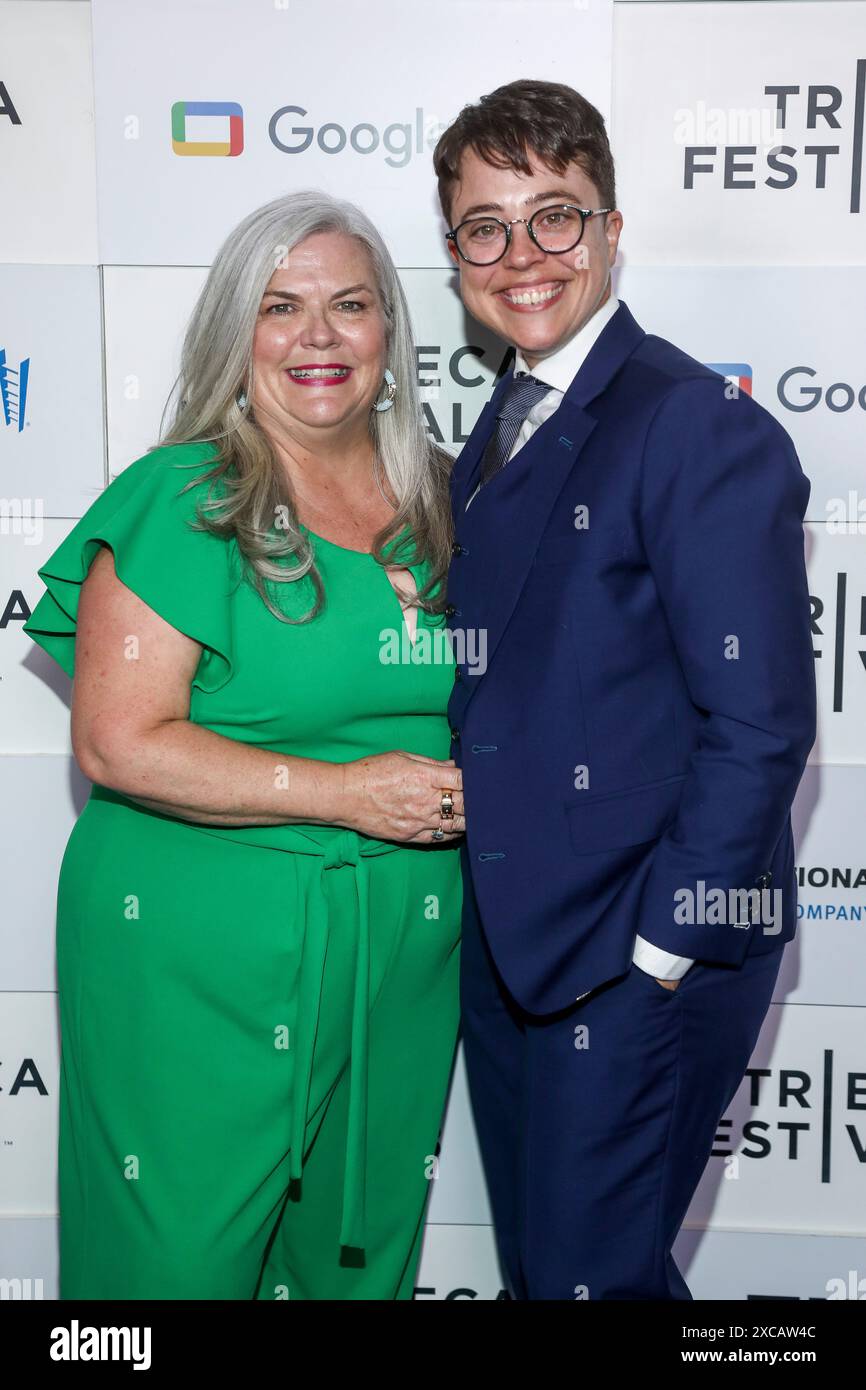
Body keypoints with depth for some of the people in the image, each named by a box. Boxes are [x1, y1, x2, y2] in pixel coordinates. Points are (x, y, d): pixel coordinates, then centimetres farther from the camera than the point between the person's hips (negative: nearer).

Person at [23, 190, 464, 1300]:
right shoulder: (178, 501, -11)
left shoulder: (440, 500, 6)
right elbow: (119, 743, -17)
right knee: (182, 1253, 7)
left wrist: (472, 782, -1)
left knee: (365, 1248, 19)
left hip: (401, 958, 6)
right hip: (200, 966, -5)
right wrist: (343, 793, -19)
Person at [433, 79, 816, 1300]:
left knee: (590, 1270, 5)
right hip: (507, 938, 8)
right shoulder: (502, 430, 10)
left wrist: (659, 950, -17)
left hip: (639, 957, -8)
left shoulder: (700, 429, -16)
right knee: (532, 1257, 21)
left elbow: (758, 726, -20)